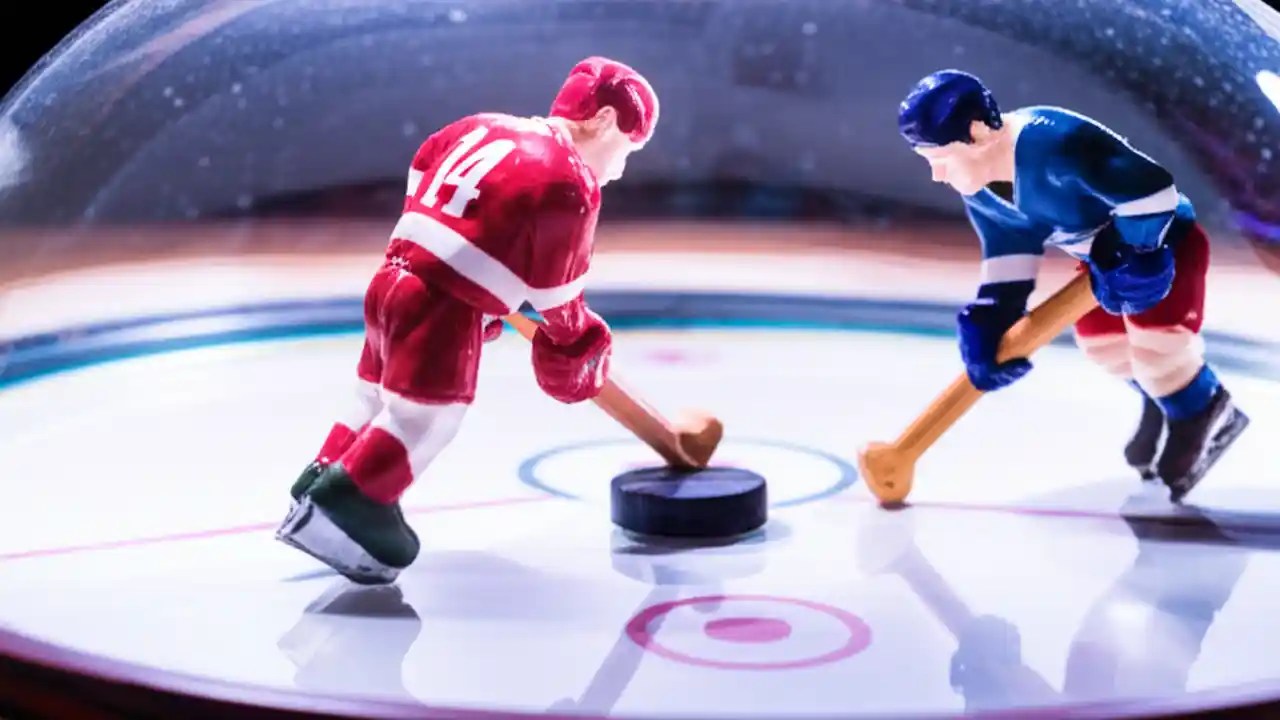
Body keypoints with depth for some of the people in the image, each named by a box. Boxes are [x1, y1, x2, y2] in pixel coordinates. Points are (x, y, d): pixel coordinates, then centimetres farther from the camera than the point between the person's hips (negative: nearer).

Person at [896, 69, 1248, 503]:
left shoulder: (1054, 145, -40)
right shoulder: (977, 190, -10)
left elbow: (1152, 191, -38)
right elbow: (1008, 255, 0)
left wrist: (1124, 256, -30)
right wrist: (989, 322, -9)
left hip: (1162, 235, -9)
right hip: (1101, 251, 9)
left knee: (1153, 350, -20)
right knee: (1103, 346, 14)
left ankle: (1205, 415, 8)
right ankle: (1162, 409, 41)